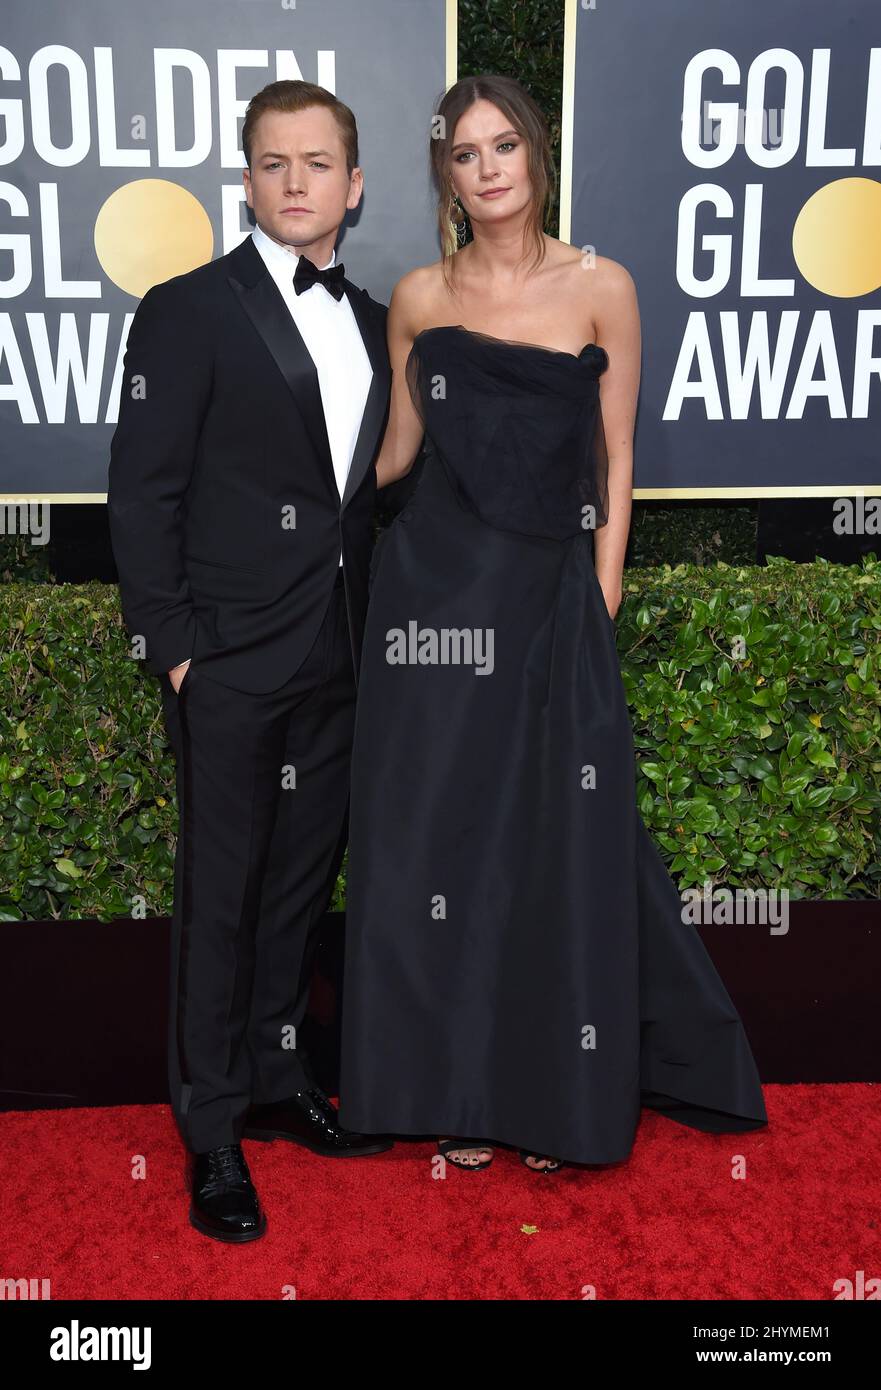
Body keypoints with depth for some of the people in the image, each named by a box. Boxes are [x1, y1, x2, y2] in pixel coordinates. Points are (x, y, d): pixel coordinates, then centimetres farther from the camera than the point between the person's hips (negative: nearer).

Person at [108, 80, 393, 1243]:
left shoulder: (372, 321, 12)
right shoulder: (189, 311, -5)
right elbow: (143, 495, -8)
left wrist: (373, 625, 10)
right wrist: (172, 646, -12)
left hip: (339, 657, 6)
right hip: (232, 660, -6)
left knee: (302, 882, 15)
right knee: (221, 893, 3)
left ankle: (276, 1080, 32)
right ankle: (212, 1132, 17)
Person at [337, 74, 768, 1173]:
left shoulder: (600, 288, 2)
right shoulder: (418, 298, 6)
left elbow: (614, 460, 3)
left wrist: (601, 598, -2)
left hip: (550, 597, -1)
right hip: (434, 589, 1)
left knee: (561, 843, 4)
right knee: (440, 839, 5)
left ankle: (557, 1088, 25)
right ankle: (459, 1087, 22)